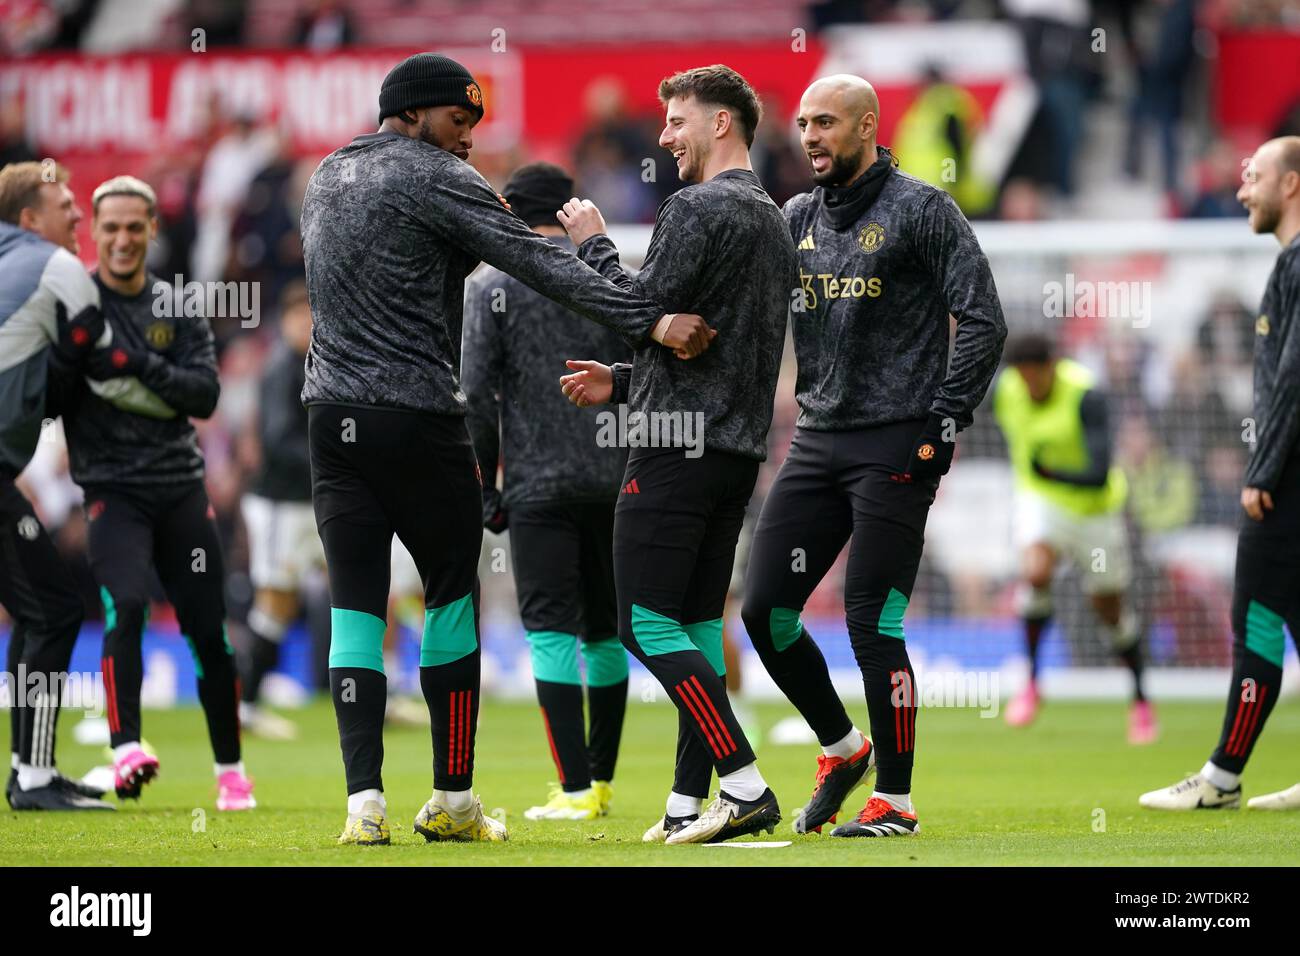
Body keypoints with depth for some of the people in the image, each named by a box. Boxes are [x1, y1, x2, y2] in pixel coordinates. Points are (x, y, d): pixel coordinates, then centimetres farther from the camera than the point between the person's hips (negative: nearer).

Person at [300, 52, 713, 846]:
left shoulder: (329, 177, 16)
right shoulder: (435, 179, -8)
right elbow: (544, 265, -17)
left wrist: (476, 236, 12)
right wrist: (650, 322, -22)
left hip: (333, 417, 6)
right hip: (420, 419, -6)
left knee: (355, 603, 3)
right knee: (452, 595, 8)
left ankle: (365, 800, -8)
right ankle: (452, 800, 12)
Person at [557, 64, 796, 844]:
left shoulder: (698, 210, -11)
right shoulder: (773, 221, 20)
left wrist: (593, 244, -2)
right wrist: (623, 382, 24)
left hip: (679, 445, -10)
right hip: (739, 447, 10)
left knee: (646, 620, -10)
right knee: (696, 625, 10)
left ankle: (746, 786, -17)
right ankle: (689, 803, 8)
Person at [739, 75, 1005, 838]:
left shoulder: (920, 210, -5)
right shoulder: (798, 219, 13)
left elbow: (983, 322, -9)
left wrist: (944, 423, -13)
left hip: (895, 447, -7)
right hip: (818, 442, 7)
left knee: (871, 623, -8)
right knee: (765, 611, 3)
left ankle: (896, 799, 4)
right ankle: (842, 749, 24)